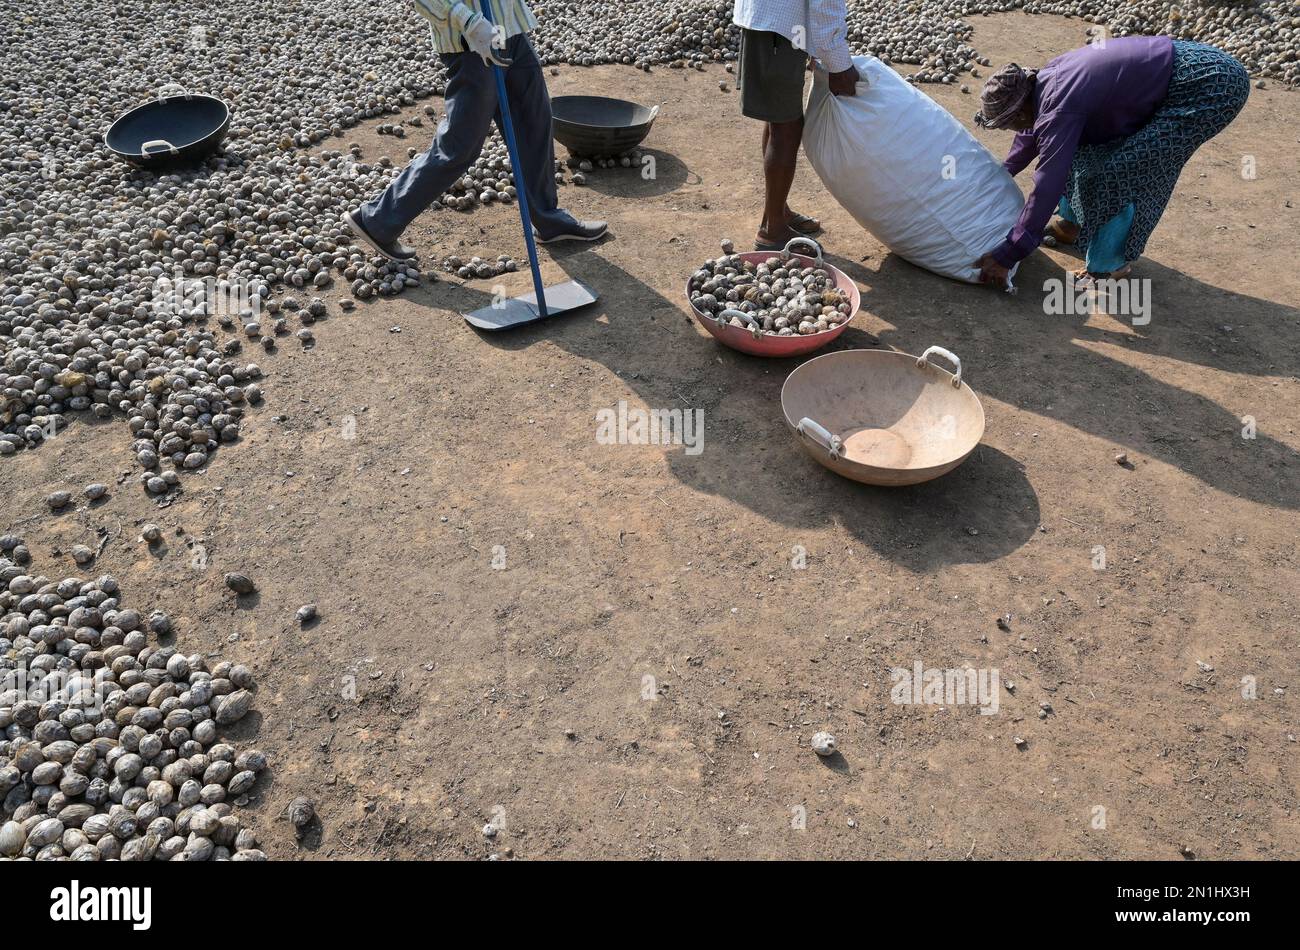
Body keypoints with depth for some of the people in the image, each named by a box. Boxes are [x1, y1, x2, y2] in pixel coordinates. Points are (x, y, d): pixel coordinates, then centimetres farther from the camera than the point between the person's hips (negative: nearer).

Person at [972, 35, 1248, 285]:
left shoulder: (1058, 110, -26)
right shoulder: (1045, 80, 2)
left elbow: (1047, 188, -27)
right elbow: (1032, 131, 24)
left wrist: (1005, 256, -23)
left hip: (1211, 87, -10)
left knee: (1121, 172, -15)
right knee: (1090, 137, 13)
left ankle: (1110, 265, 3)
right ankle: (1072, 226, 29)